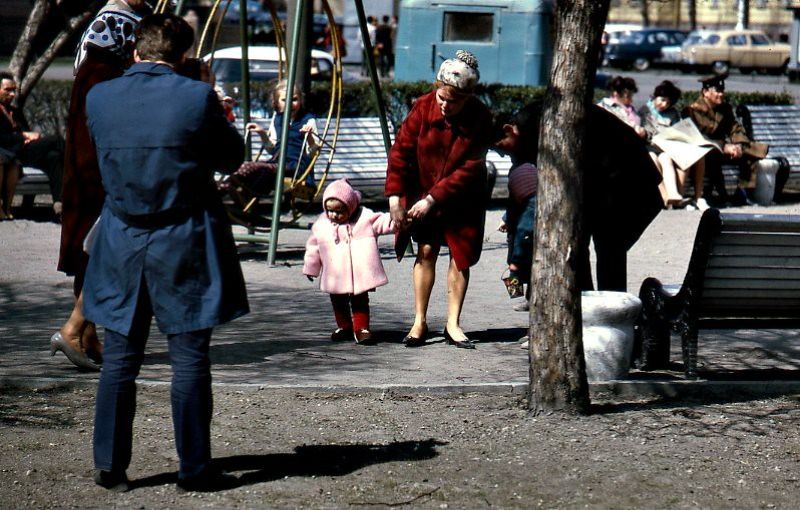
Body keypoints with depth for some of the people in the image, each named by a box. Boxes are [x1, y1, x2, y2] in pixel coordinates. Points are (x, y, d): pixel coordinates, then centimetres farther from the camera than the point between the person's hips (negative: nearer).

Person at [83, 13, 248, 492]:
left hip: (121, 244, 3)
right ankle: (195, 468, 6)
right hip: (184, 245, -3)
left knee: (119, 358, 10)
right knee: (190, 358, 3)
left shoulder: (99, 98, -2)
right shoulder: (198, 96, -12)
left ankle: (110, 466, 12)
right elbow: (233, 156, 1)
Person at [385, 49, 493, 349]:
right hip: (423, 194, 0)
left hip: (462, 200, 0)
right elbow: (401, 150, -10)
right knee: (426, 251, -5)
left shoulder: (480, 119, -19)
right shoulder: (423, 107, -16)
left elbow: (470, 168, -19)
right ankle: (419, 322, 2)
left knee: (461, 255, 2)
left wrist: (433, 199, -23)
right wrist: (395, 196, -16)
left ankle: (453, 324, 11)